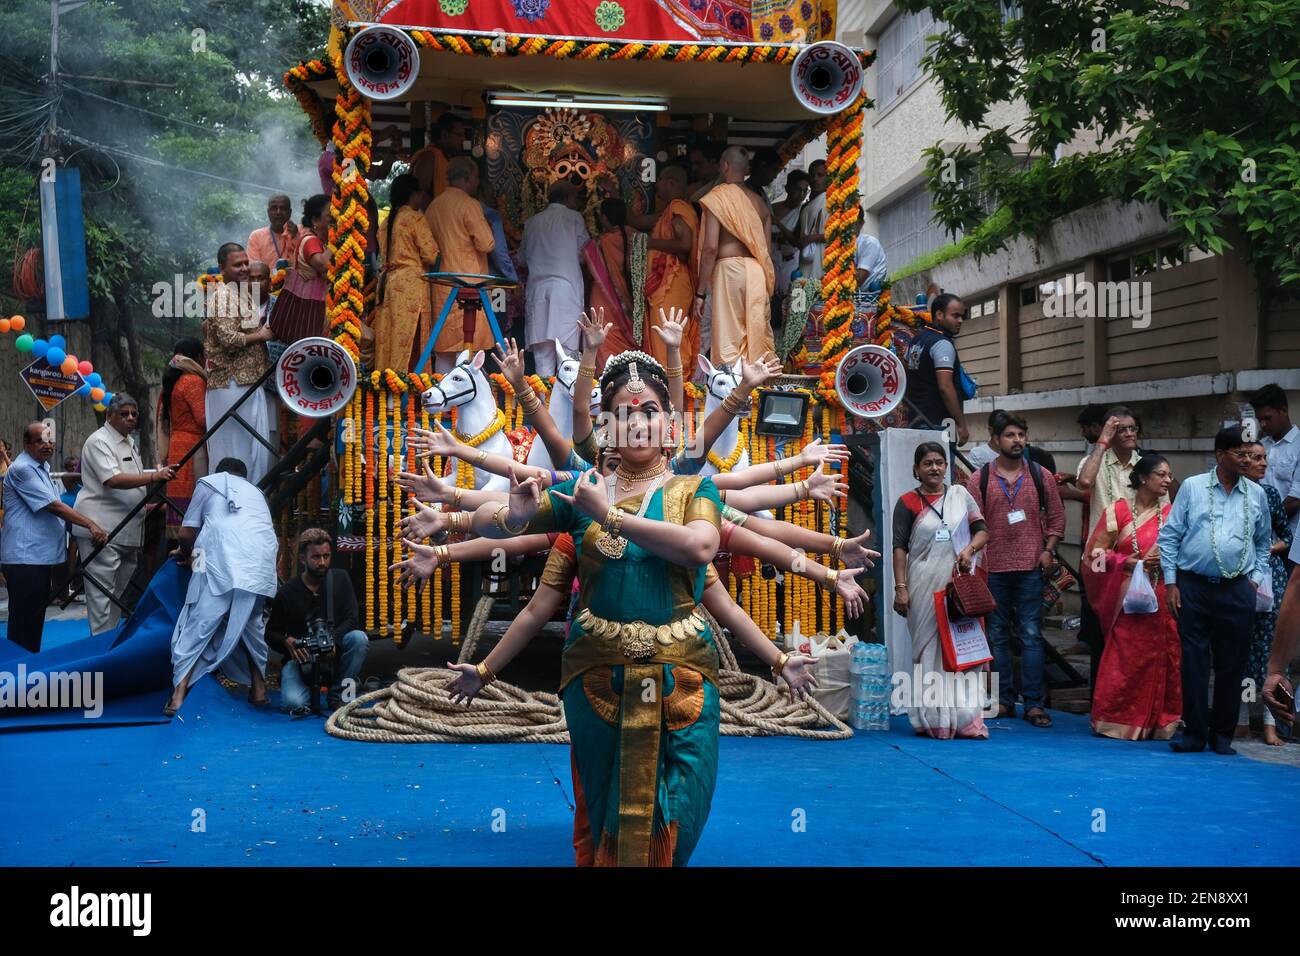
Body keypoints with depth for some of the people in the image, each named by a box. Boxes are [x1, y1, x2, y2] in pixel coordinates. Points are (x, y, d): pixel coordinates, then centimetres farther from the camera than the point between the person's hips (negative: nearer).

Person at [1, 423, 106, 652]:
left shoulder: (42, 468, 18)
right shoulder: (22, 469, -14)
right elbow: (53, 506, -19)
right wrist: (90, 524, -23)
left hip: (41, 555, 10)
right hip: (24, 558, -10)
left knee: (36, 618, 14)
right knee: (23, 622, -8)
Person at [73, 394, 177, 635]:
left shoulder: (129, 442, 18)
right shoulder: (99, 441, -12)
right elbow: (113, 480, -26)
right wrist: (154, 476, -31)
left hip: (126, 530, 10)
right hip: (102, 529, -10)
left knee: (120, 591, 17)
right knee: (102, 592, -9)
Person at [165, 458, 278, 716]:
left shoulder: (208, 482, 23)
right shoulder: (256, 492, 35)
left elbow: (187, 533, 17)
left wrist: (186, 554, 40)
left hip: (222, 564, -4)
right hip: (262, 566, 4)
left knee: (196, 627, 1)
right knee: (252, 623, 22)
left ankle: (178, 697, -6)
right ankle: (259, 689, 25)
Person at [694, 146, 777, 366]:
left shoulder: (717, 197, -1)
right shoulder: (760, 203, 16)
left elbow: (711, 247, -9)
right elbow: (766, 251, 12)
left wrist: (701, 292, -7)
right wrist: (765, 285, 18)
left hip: (729, 268, -5)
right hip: (758, 273, 5)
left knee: (728, 343, -5)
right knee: (758, 338, 8)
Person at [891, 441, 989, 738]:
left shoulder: (960, 495, 11)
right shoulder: (908, 502, 5)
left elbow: (982, 530, 11)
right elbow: (900, 547, 1)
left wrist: (969, 549, -10)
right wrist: (900, 588, -7)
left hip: (960, 584, 2)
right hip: (925, 587, -2)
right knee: (929, 648, -2)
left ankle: (964, 718, 2)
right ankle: (932, 719, 1)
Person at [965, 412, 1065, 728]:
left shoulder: (1040, 476, 6)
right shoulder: (980, 479, 3)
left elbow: (1057, 516, 10)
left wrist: (1049, 550, -1)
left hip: (1031, 568, 0)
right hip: (993, 568, 0)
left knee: (1032, 635, -1)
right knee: (997, 635, 7)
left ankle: (1033, 703, 2)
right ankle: (1003, 700, 14)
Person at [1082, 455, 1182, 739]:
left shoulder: (1171, 513, 8)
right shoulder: (1118, 511, 0)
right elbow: (1096, 553, -1)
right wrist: (1127, 562, -15)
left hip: (1161, 599, 3)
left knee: (1160, 658, 2)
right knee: (1124, 659, -2)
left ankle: (1156, 722, 12)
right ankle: (1117, 720, 8)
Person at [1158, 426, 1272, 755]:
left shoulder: (1256, 494, 9)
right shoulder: (1192, 487, 2)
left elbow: (1263, 543, 19)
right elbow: (1169, 536, 2)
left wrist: (1256, 578, 7)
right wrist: (1170, 583, -2)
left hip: (1237, 591, 2)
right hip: (1193, 588, -2)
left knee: (1232, 665, 5)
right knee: (1194, 663, 0)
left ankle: (1222, 735, 17)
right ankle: (1194, 733, 9)